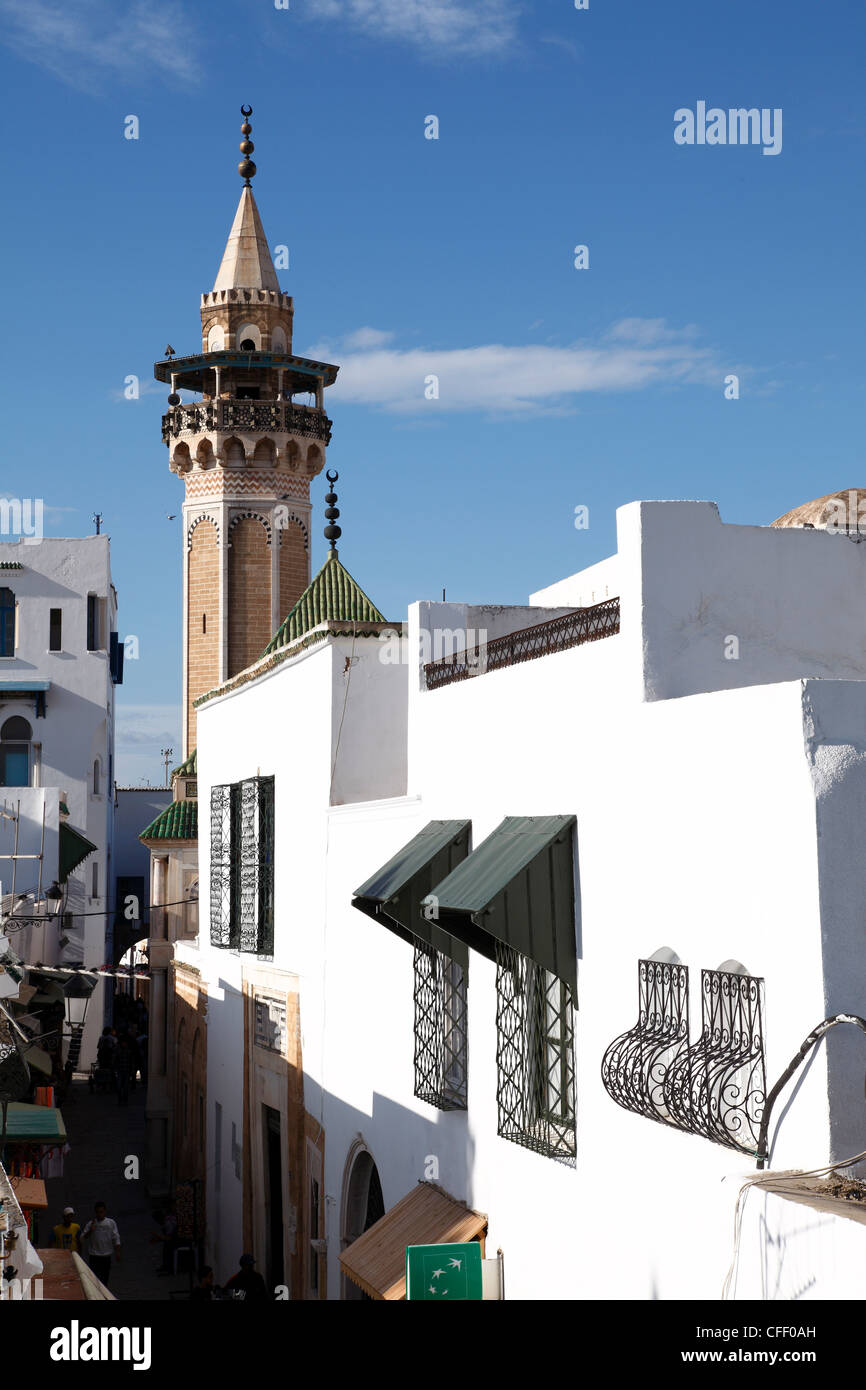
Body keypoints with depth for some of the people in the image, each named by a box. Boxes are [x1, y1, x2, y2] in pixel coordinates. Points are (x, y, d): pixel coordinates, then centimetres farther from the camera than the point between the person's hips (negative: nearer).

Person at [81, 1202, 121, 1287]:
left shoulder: (111, 1223, 2)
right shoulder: (91, 1224, 1)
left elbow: (116, 1238, 4)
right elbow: (83, 1238, -3)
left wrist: (117, 1252, -2)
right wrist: (91, 1230, -19)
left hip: (107, 1256, 1)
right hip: (94, 1257, -1)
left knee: (105, 1279, 11)